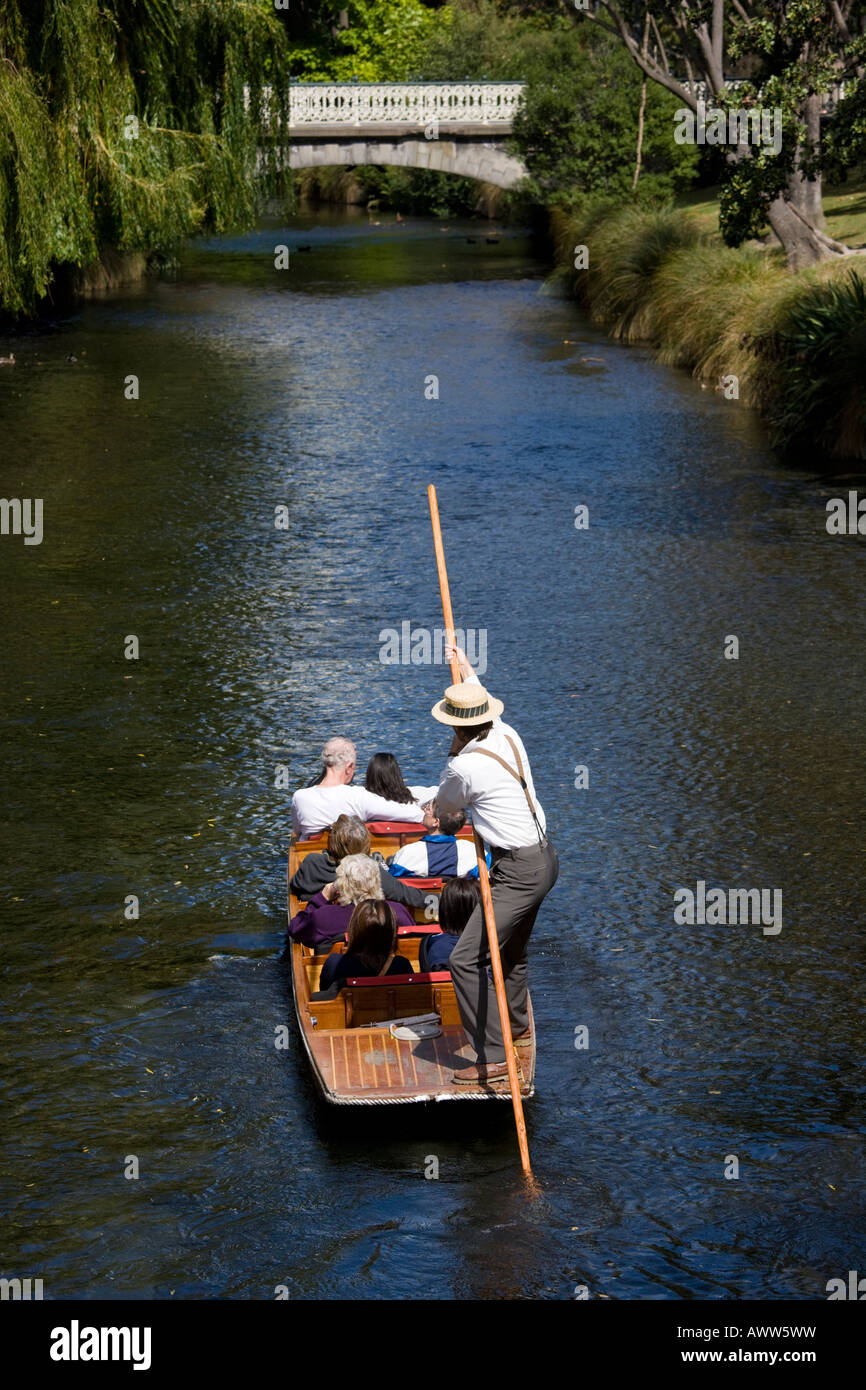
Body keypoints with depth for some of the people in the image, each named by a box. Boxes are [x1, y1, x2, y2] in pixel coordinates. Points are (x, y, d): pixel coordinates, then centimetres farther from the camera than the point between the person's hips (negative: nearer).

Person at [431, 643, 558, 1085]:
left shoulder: (465, 767, -20)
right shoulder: (508, 735, 2)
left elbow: (443, 806, 3)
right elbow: (488, 716, 30)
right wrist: (468, 671, 41)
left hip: (518, 871, -10)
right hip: (543, 856, 10)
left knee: (466, 959, -11)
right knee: (512, 952, 29)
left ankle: (492, 1057, -12)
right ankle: (517, 1027, 48)